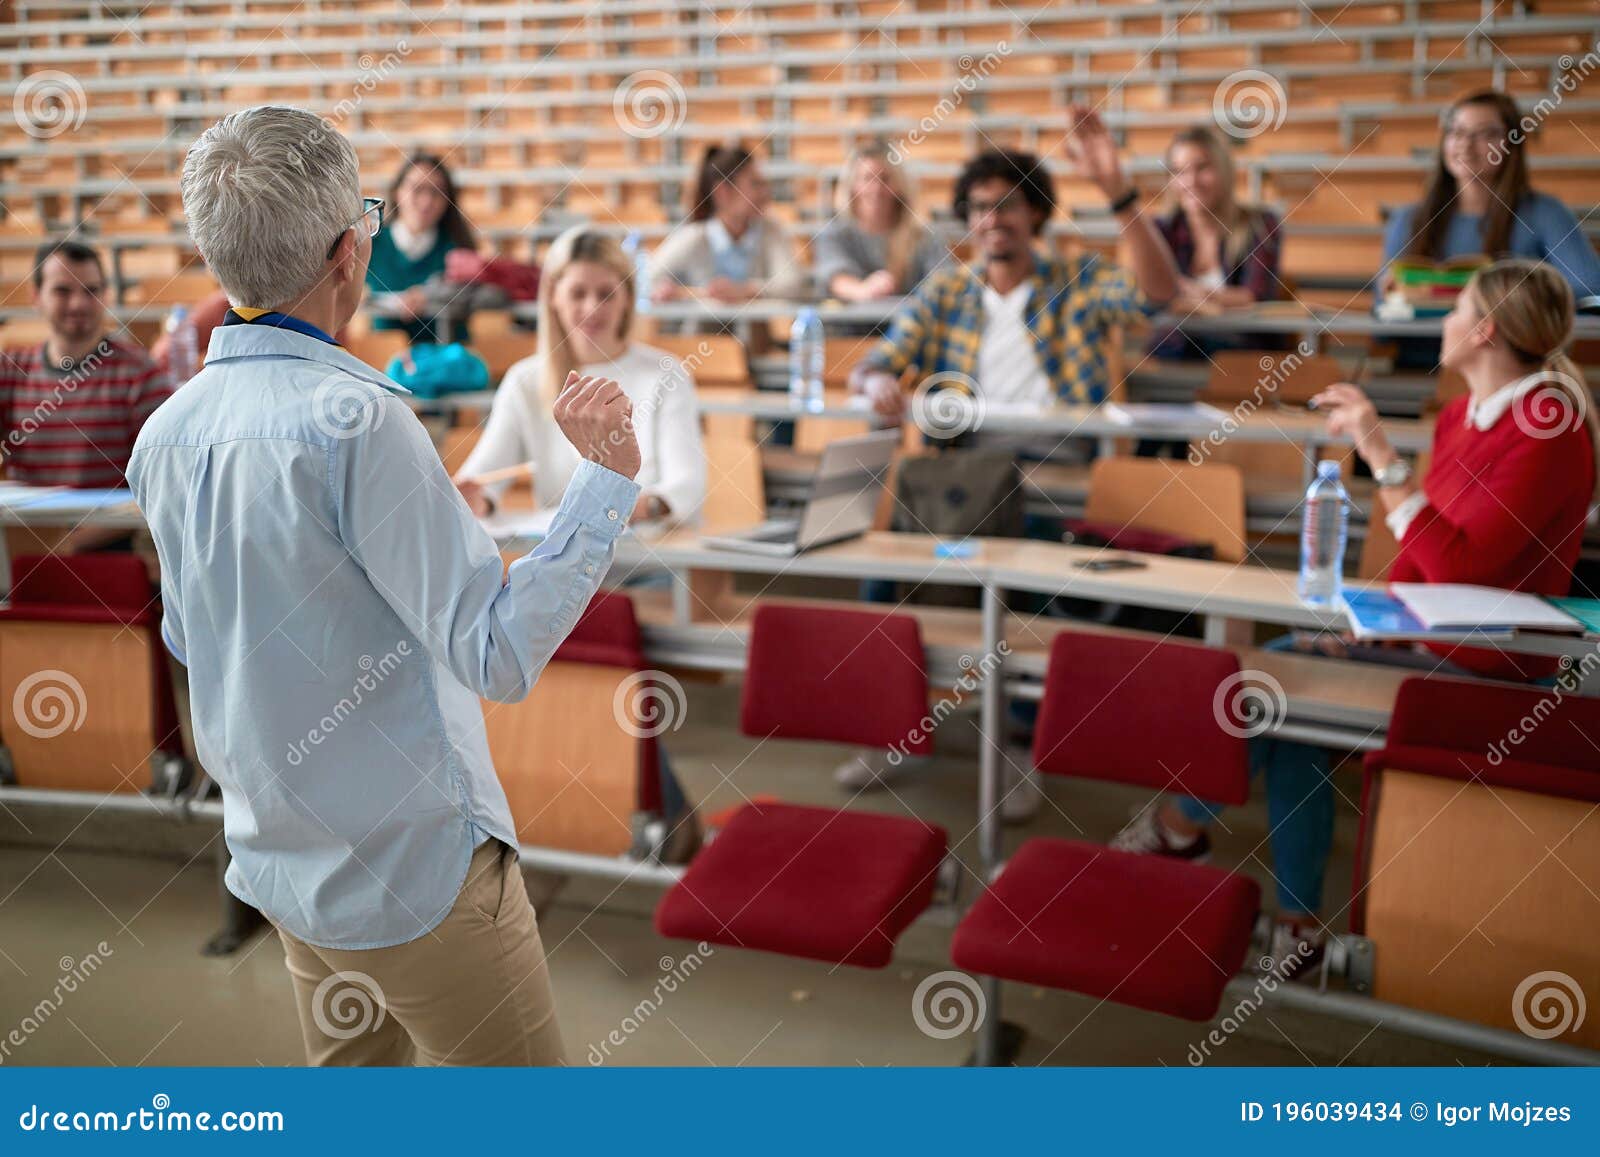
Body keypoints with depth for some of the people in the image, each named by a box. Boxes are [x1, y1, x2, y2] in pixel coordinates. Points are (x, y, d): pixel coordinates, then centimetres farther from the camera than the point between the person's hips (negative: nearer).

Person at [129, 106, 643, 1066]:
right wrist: (606, 481, -20)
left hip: (283, 861, 8)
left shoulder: (165, 434, 1)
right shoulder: (353, 418, -24)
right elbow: (500, 653, -26)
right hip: (414, 865, -8)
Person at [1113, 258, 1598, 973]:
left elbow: (1458, 566, -28)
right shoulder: (1463, 416, 9)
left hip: (1487, 672, -8)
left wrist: (1380, 455, -30)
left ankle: (1183, 820, 9)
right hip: (1433, 642, 8)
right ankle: (1299, 916, -3)